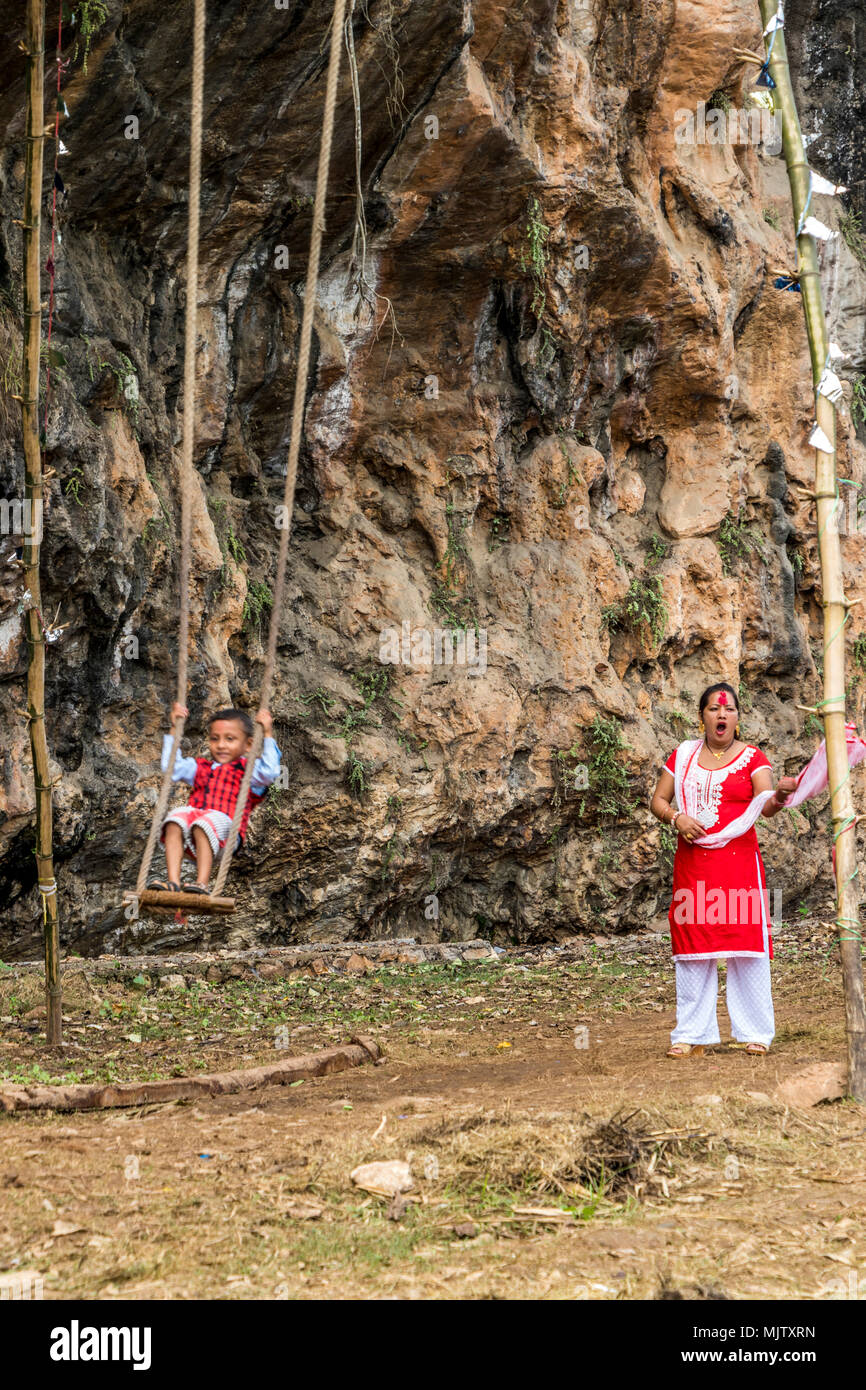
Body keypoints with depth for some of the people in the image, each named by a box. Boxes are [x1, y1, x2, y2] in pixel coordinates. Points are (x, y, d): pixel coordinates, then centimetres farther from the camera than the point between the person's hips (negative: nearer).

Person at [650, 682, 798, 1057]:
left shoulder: (752, 757, 2)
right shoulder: (683, 755, 10)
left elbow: (765, 806, -12)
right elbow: (657, 800, 12)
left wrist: (779, 797, -35)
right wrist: (676, 818, -9)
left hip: (738, 861, -3)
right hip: (692, 864, 3)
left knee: (746, 944, -5)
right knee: (692, 946, 4)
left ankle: (755, 1033, 3)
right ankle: (692, 1034, 11)